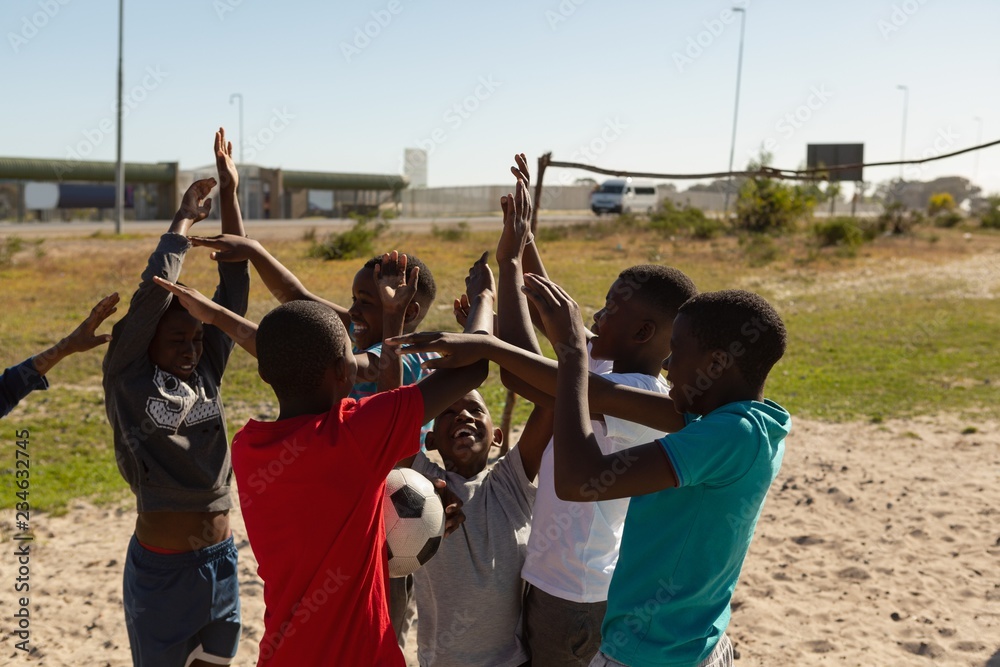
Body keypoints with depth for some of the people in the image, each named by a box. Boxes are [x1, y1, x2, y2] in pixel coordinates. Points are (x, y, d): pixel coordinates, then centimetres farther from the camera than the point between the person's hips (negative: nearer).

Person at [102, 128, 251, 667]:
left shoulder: (205, 374, 3)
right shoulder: (128, 378, -7)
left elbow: (233, 288, 1)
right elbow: (153, 291, -16)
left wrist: (229, 196, 1)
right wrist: (184, 219, -5)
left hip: (220, 563, 5)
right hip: (160, 571, -4)